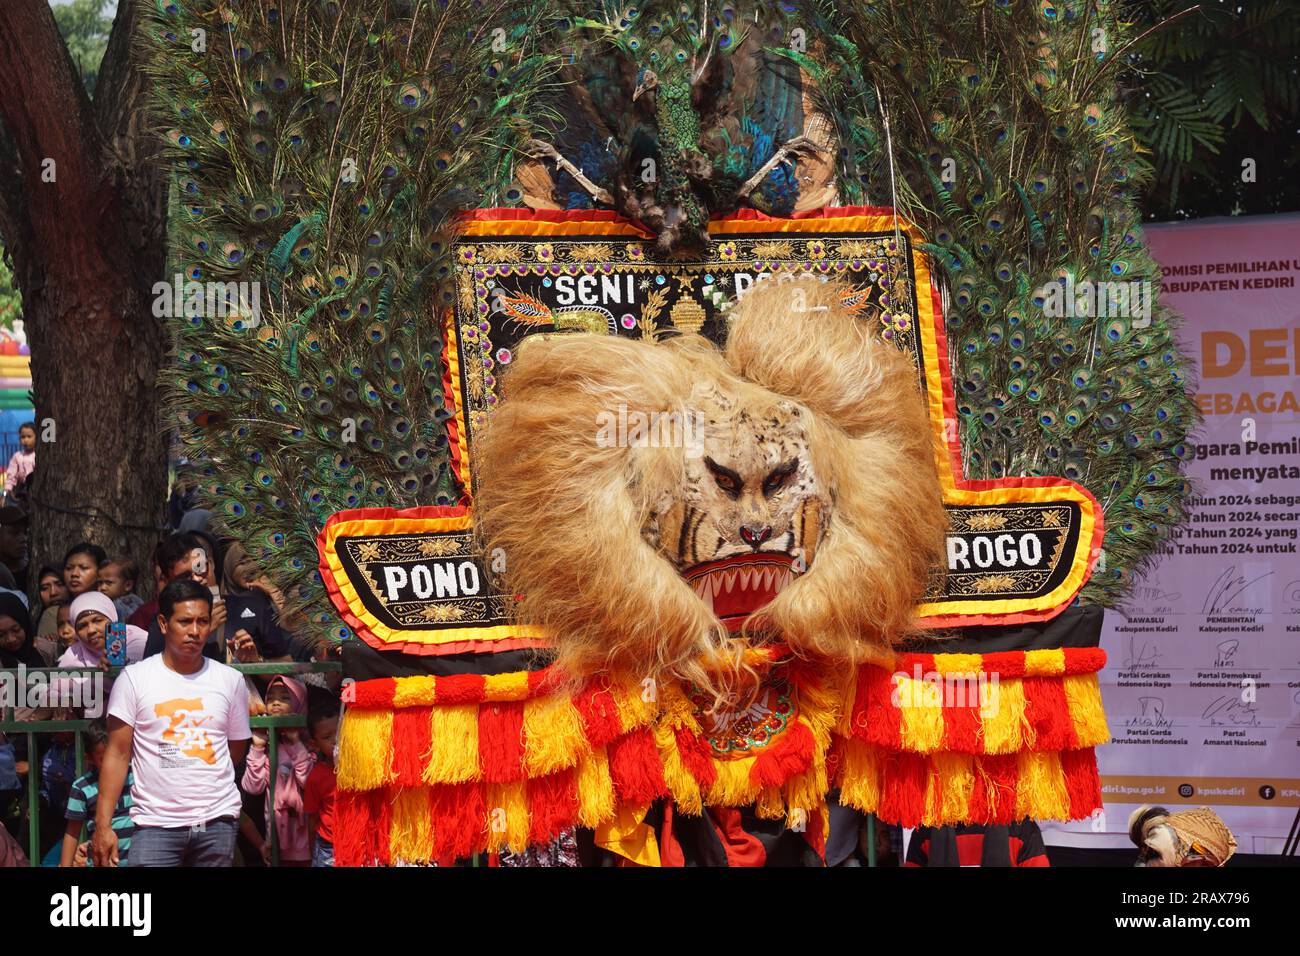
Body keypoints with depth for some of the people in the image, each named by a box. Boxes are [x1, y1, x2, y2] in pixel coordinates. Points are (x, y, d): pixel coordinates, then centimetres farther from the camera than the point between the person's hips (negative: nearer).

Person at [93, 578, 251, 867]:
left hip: (217, 821, 2)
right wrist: (103, 825, -7)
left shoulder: (230, 680, 6)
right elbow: (118, 754, -2)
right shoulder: (134, 678, 0)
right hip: (155, 823, -2)